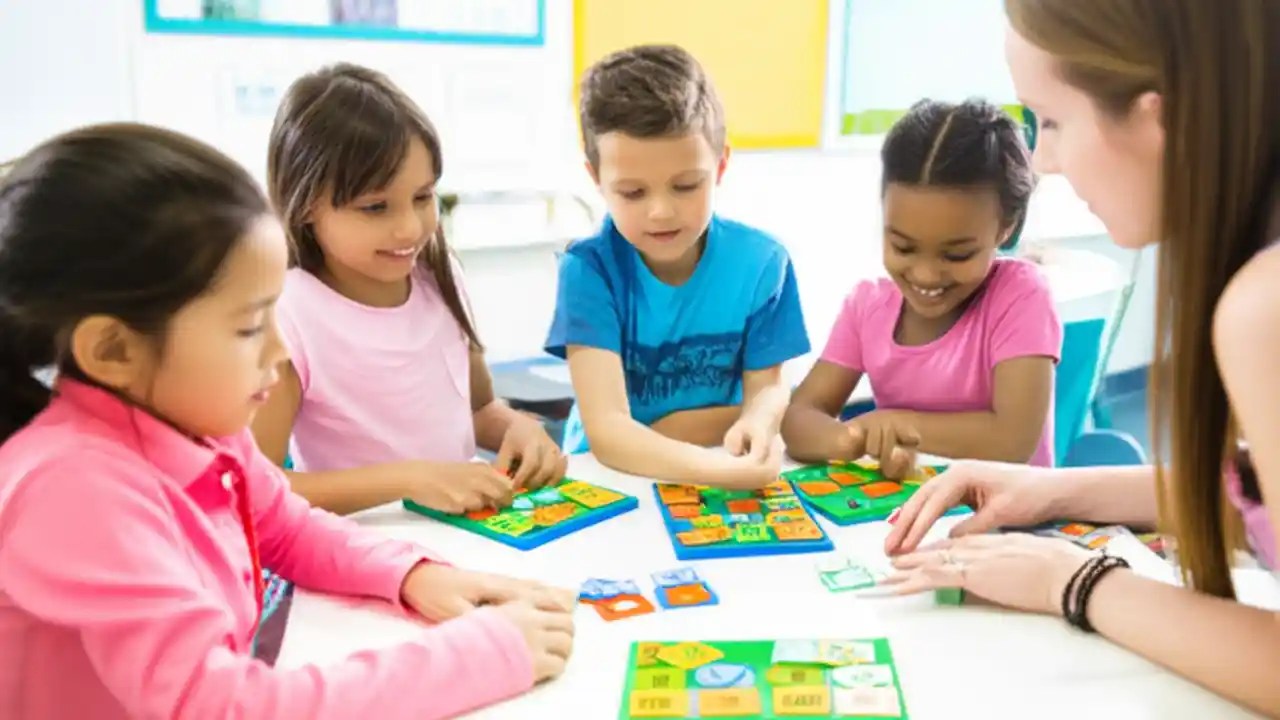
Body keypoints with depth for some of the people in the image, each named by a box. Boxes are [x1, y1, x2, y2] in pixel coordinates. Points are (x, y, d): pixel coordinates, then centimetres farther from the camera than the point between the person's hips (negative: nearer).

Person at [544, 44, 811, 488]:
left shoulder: (761, 262, -10)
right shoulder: (588, 268, -17)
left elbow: (767, 387, -2)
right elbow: (606, 431, -25)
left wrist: (757, 422, -27)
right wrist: (720, 469, -42)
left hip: (729, 474, 2)